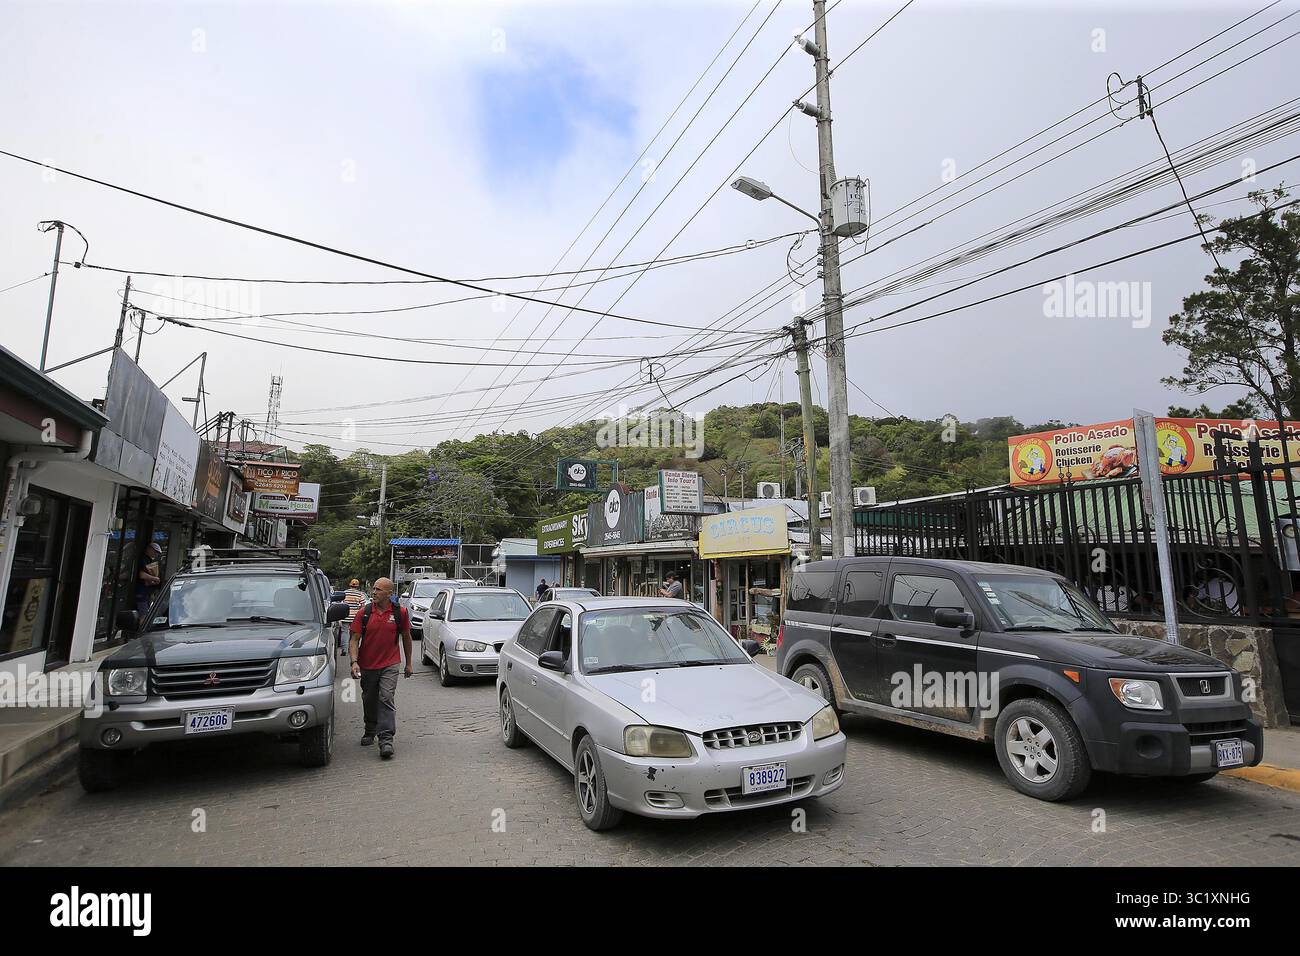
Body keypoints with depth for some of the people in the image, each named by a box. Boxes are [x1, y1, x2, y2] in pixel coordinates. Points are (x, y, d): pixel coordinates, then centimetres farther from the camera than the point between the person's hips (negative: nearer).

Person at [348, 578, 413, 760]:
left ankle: (386, 740, -12)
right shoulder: (364, 613, -4)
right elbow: (354, 640, -4)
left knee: (387, 699, -13)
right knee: (369, 701, 17)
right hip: (367, 666, 2)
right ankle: (370, 732, 39)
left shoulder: (400, 613, -5)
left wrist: (408, 663, 12)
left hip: (390, 665, -2)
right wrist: (354, 662, -19)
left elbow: (406, 637, 8)